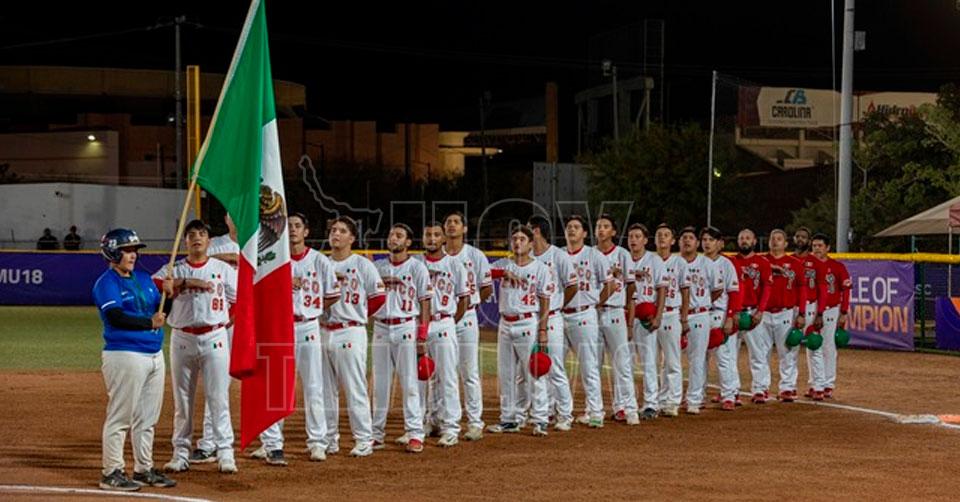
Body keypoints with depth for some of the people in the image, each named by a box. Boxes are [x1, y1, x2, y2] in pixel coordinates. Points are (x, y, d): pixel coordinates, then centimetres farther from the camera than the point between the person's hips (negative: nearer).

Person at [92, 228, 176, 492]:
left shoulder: (144, 278, 16)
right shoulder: (106, 283, -7)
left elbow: (160, 311, 17)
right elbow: (116, 317, -20)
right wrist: (149, 322, -25)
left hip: (154, 354, 8)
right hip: (125, 355, -8)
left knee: (147, 418, 12)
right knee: (120, 417, -5)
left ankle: (144, 470, 21)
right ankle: (111, 473, 1)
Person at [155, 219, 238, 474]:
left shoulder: (223, 269, 7)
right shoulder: (175, 269, 6)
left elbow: (240, 300, 10)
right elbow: (154, 284, -13)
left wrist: (228, 321, 0)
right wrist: (188, 282, -18)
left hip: (215, 338, -1)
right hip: (182, 339, 1)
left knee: (219, 398, -3)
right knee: (182, 399, 6)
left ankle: (225, 453, -1)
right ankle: (181, 453, 13)